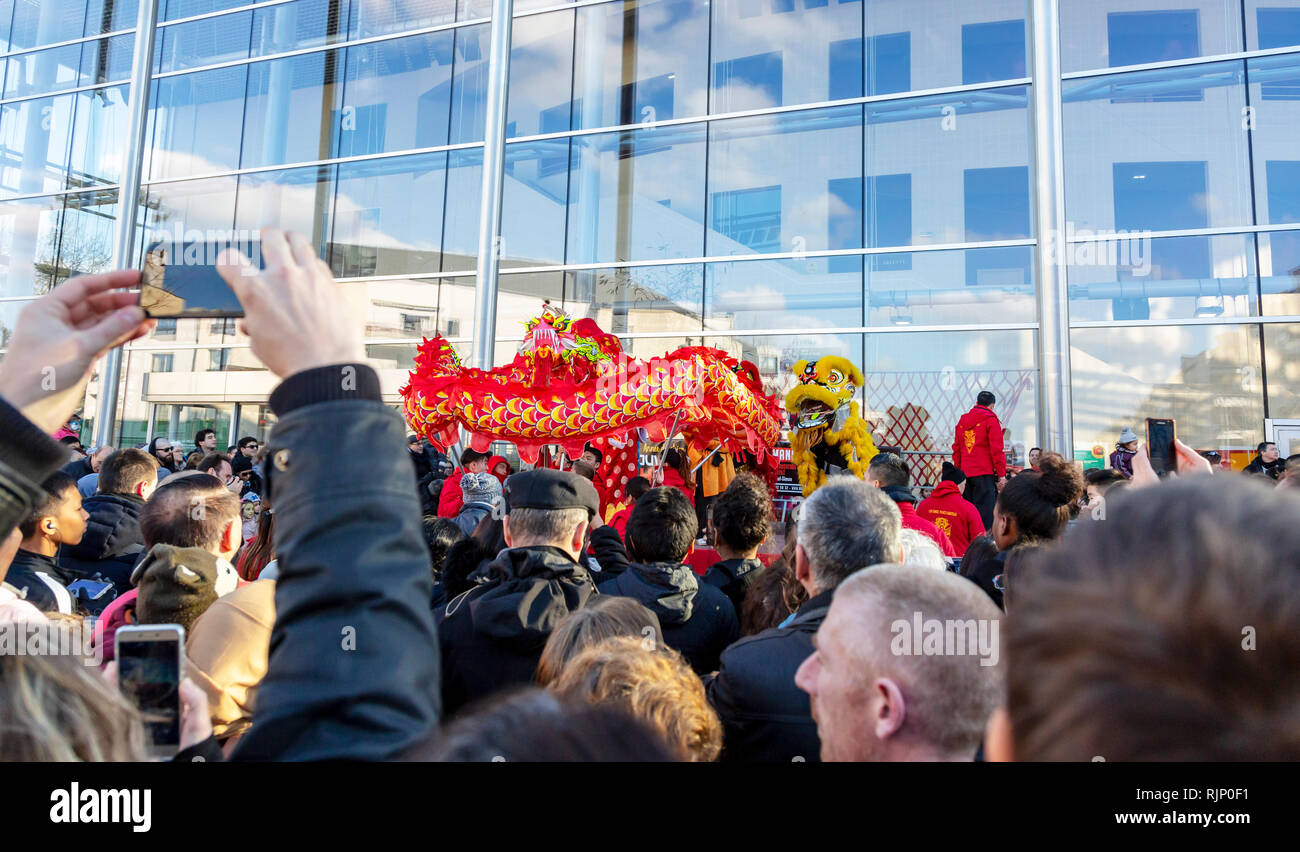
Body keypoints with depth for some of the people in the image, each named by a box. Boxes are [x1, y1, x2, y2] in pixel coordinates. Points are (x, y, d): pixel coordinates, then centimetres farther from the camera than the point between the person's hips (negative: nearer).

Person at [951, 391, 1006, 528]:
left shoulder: (962, 420, 14)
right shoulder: (991, 420, -4)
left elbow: (956, 449, 15)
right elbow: (996, 450, -9)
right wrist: (1001, 475, -6)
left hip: (965, 474, 6)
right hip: (985, 473, -6)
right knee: (985, 512, -6)